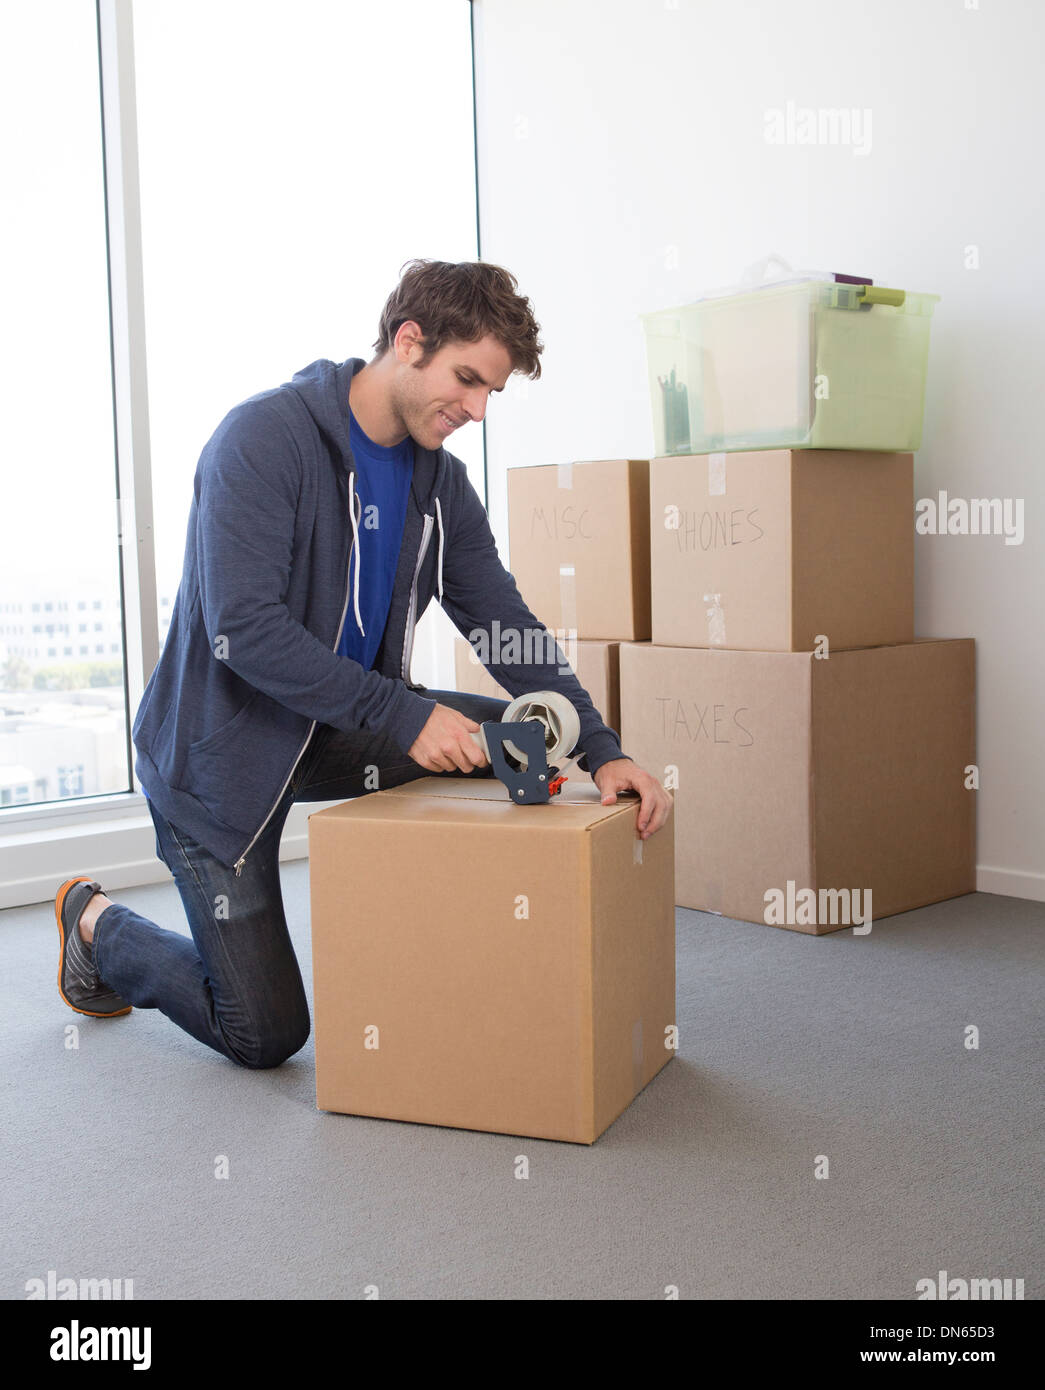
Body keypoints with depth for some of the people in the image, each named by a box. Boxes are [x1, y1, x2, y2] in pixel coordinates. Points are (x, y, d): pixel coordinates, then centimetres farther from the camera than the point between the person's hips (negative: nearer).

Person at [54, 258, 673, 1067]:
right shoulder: (264, 438, -22)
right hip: (220, 753, -6)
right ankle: (96, 925, 25)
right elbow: (244, 630, -30)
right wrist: (404, 715, -32)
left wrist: (601, 749, -16)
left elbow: (511, 633, -2)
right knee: (266, 1036, -2)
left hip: (337, 732, 7)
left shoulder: (441, 485, 0)